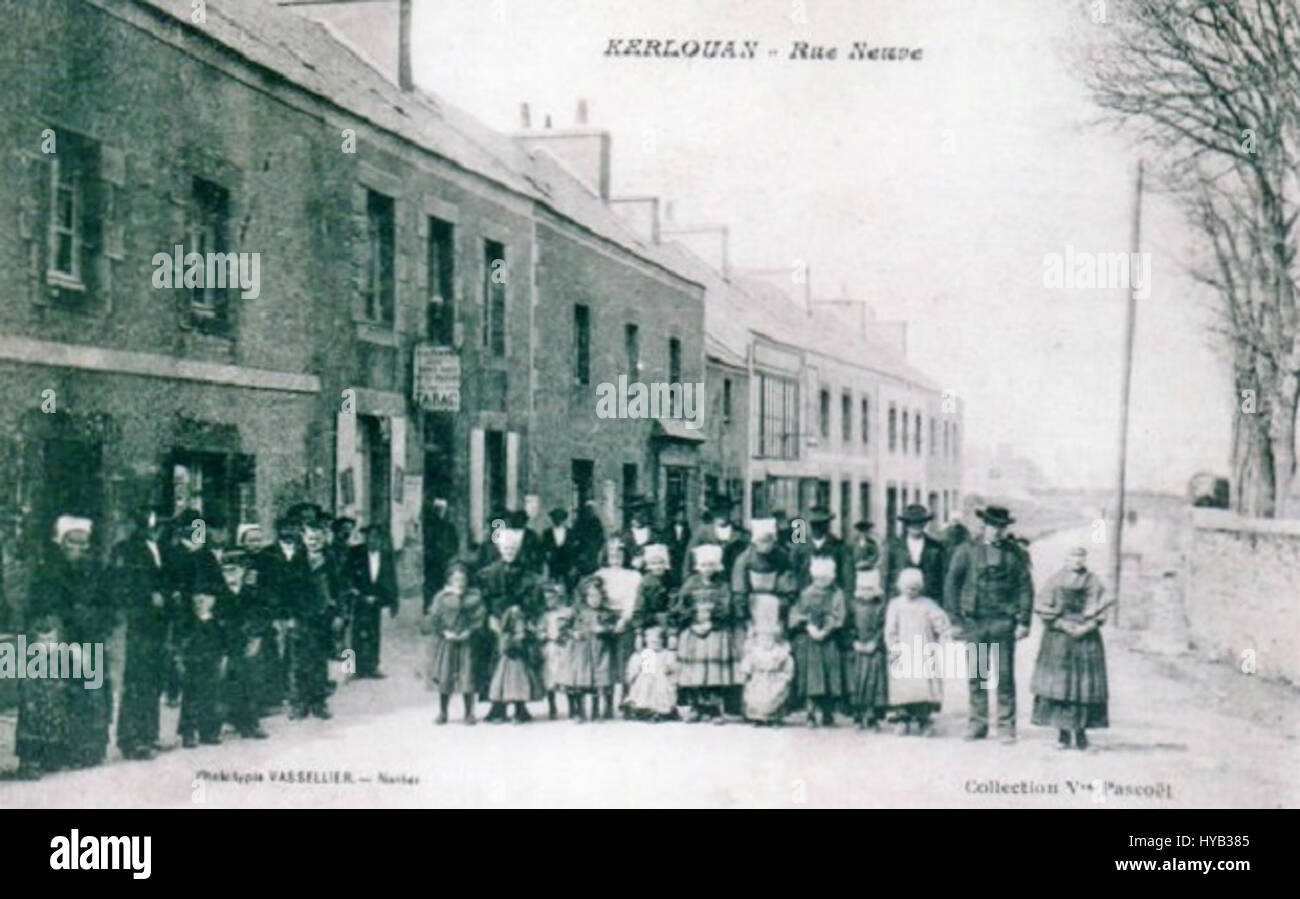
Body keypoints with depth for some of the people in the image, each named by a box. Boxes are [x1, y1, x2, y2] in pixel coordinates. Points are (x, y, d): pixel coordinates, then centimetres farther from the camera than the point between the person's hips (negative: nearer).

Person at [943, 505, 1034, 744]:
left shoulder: (1013, 553, 7)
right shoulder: (967, 550, 6)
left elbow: (1026, 587, 7)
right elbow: (951, 584, 6)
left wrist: (1023, 621, -1)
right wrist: (956, 620, 0)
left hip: (1003, 623, 0)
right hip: (974, 622, 1)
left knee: (1005, 677, -2)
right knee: (975, 677, 3)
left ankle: (1007, 727, 5)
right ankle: (978, 725, 11)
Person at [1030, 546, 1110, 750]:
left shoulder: (1093, 582, 8)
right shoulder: (1055, 581, 8)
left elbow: (1099, 614, 0)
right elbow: (1043, 609, 0)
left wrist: (1086, 627, -16)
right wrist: (1063, 625, -12)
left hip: (1086, 638, 0)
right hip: (1058, 637, 0)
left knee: (1084, 685, -4)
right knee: (1058, 683, -5)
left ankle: (1081, 730, 2)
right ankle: (1063, 733, -1)